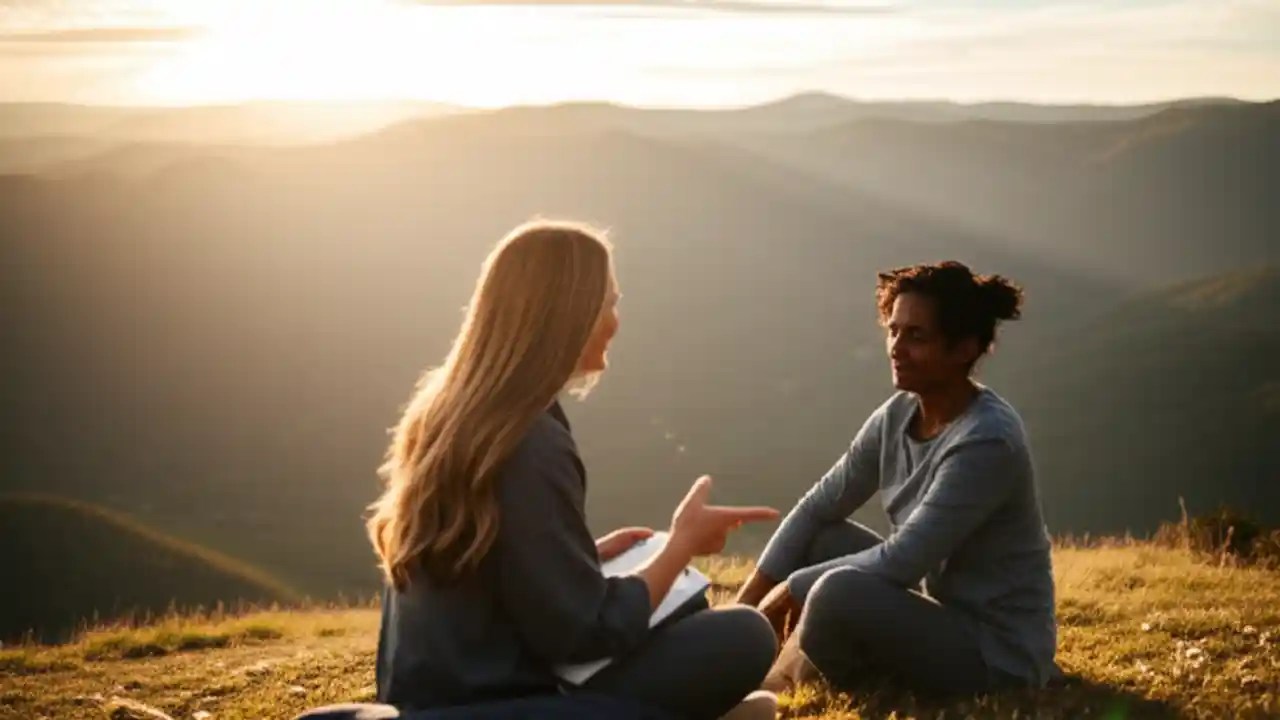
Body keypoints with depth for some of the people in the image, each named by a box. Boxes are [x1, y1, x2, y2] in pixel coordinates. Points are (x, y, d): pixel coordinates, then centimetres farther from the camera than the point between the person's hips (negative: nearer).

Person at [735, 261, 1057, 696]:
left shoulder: (987, 441, -26)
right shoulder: (898, 415, 0)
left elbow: (903, 559, -27)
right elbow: (817, 508, 4)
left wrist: (794, 588, -16)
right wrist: (745, 605, -3)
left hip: (997, 648, -9)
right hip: (938, 609, 9)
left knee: (840, 593, -29)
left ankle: (791, 684, 0)